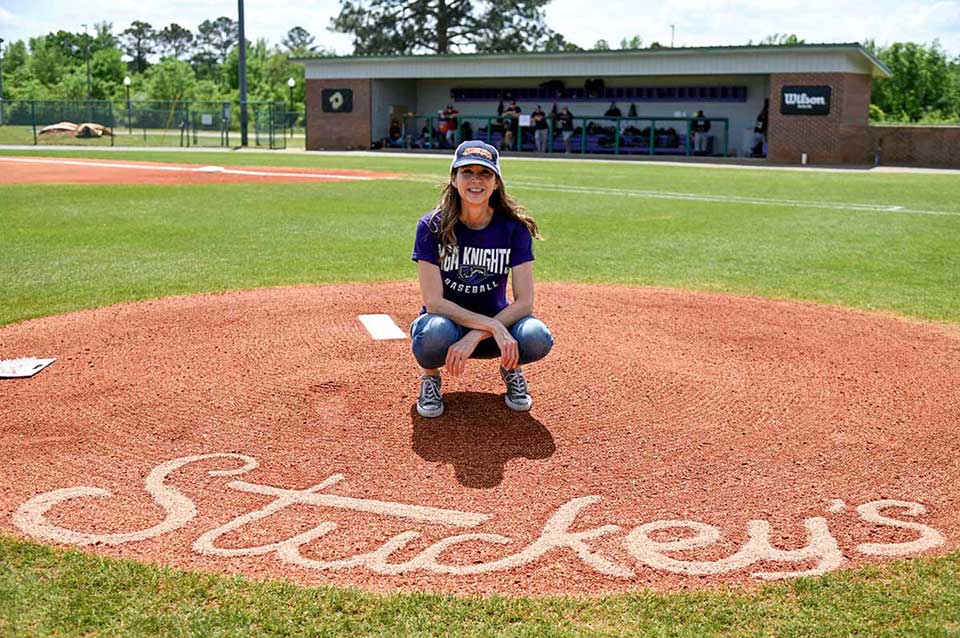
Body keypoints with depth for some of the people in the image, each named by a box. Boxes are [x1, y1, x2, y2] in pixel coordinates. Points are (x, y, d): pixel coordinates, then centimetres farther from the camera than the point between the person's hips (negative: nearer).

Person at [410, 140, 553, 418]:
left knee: (537, 338, -31)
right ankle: (430, 375, -1)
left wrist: (474, 337, -28)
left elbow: (524, 302, -15)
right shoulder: (432, 226, -15)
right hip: (447, 321, -1)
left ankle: (511, 368, 7)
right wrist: (494, 327, -31)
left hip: (496, 321, 1)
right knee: (435, 333, -38)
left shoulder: (514, 227, -12)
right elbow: (433, 302, -21)